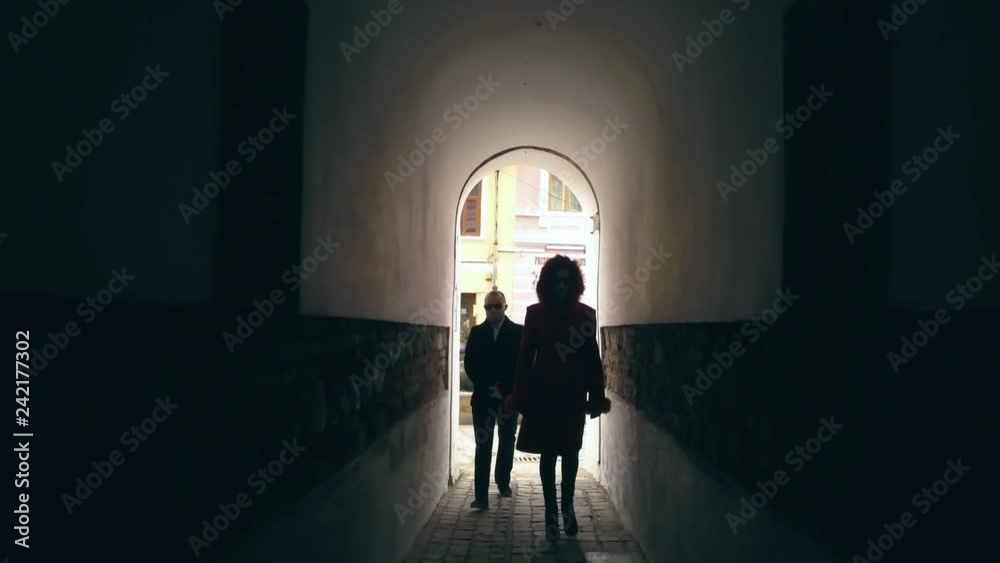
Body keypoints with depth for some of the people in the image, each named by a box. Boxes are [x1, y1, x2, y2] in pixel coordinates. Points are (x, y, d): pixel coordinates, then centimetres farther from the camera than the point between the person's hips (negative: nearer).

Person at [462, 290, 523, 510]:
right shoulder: (476, 333, 5)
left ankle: (503, 481, 34)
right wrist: (487, 388, -8)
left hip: (509, 397, 0)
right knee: (483, 446, -4)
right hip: (483, 396, 0)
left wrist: (504, 390, -11)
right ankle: (481, 496, -8)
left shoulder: (518, 332, -1)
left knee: (507, 442, 14)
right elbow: (470, 365, 2)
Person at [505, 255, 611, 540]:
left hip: (573, 394, 0)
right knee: (548, 453, 4)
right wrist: (520, 394, -4)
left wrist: (597, 395, -2)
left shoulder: (585, 315, 0)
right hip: (544, 393, 0)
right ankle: (551, 512, 13)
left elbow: (592, 358, 1)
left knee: (571, 452, 8)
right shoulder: (535, 313, 0)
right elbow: (525, 356, 0)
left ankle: (567, 507, 26)